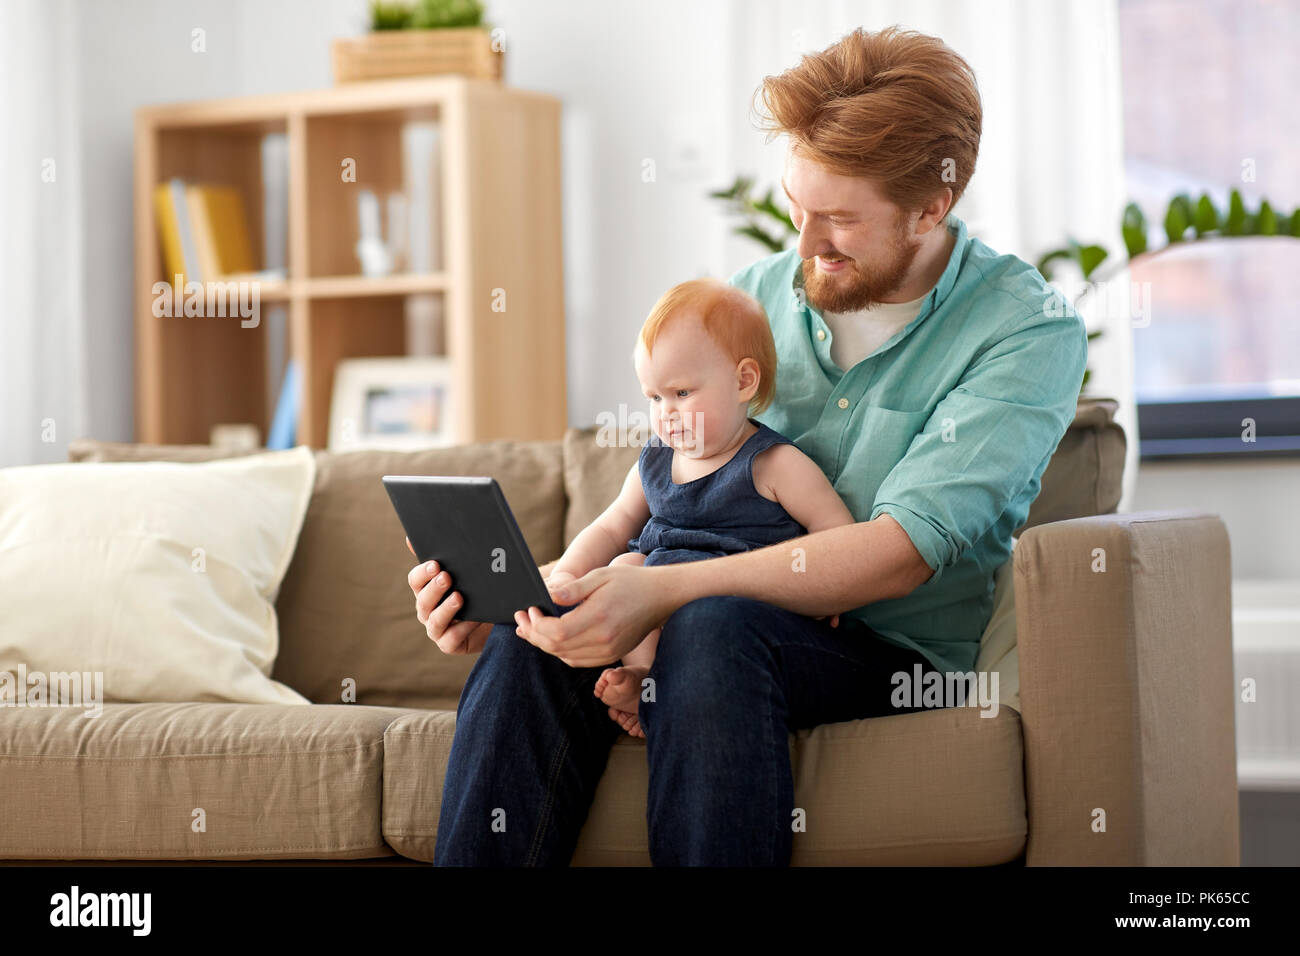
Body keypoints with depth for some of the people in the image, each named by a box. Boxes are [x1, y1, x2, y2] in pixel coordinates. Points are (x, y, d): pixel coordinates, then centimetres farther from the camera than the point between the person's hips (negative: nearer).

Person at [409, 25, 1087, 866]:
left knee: (714, 627, -37)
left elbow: (901, 552, -18)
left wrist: (663, 591, -29)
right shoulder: (754, 299, 10)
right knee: (533, 643, -27)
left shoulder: (1030, 330, -6)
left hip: (893, 652, -4)